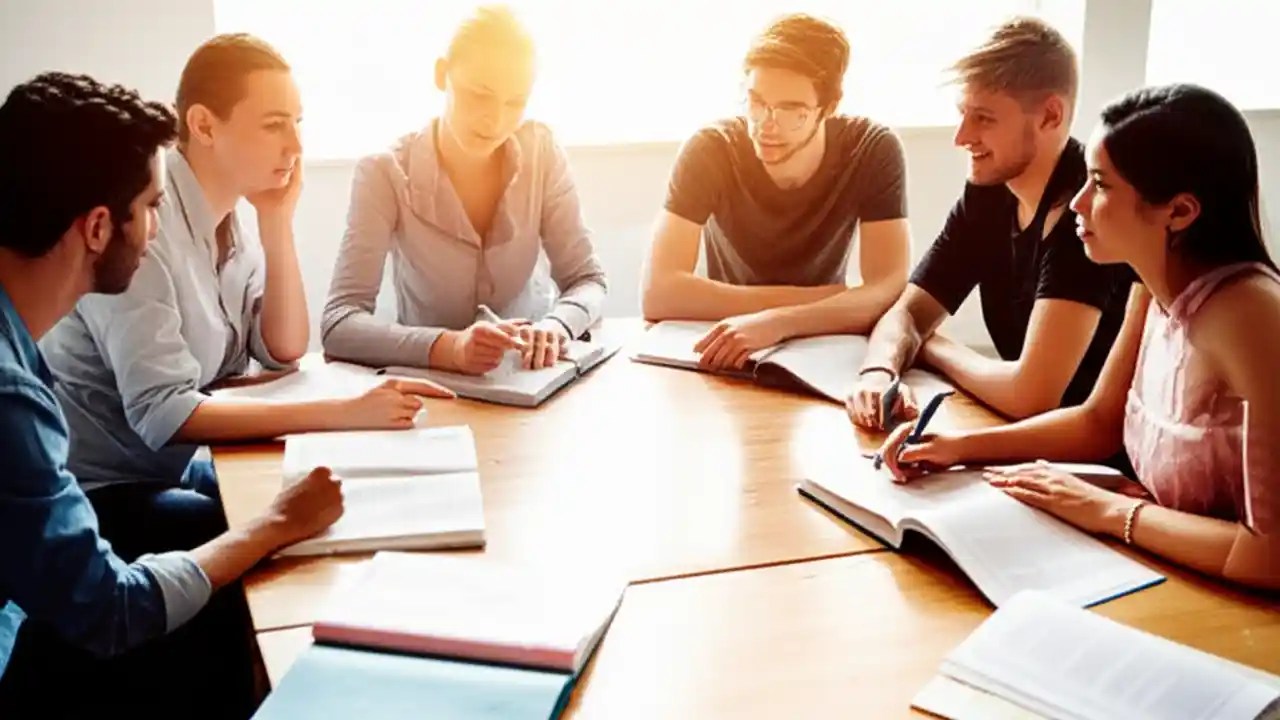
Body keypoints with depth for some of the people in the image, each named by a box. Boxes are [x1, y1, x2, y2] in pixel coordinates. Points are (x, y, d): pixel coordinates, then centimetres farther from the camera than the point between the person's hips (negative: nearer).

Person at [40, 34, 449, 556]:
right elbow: (161, 413, -30)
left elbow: (284, 352, 0)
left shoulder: (229, 219, 3)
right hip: (93, 492, -8)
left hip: (171, 467, 8)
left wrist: (277, 223, -10)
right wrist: (344, 414, -35)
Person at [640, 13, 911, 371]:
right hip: (725, 358, 0)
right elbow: (658, 292, -24)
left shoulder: (874, 150, -15)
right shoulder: (710, 150, -17)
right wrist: (814, 301, -24)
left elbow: (889, 292, -22)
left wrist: (778, 321, -38)